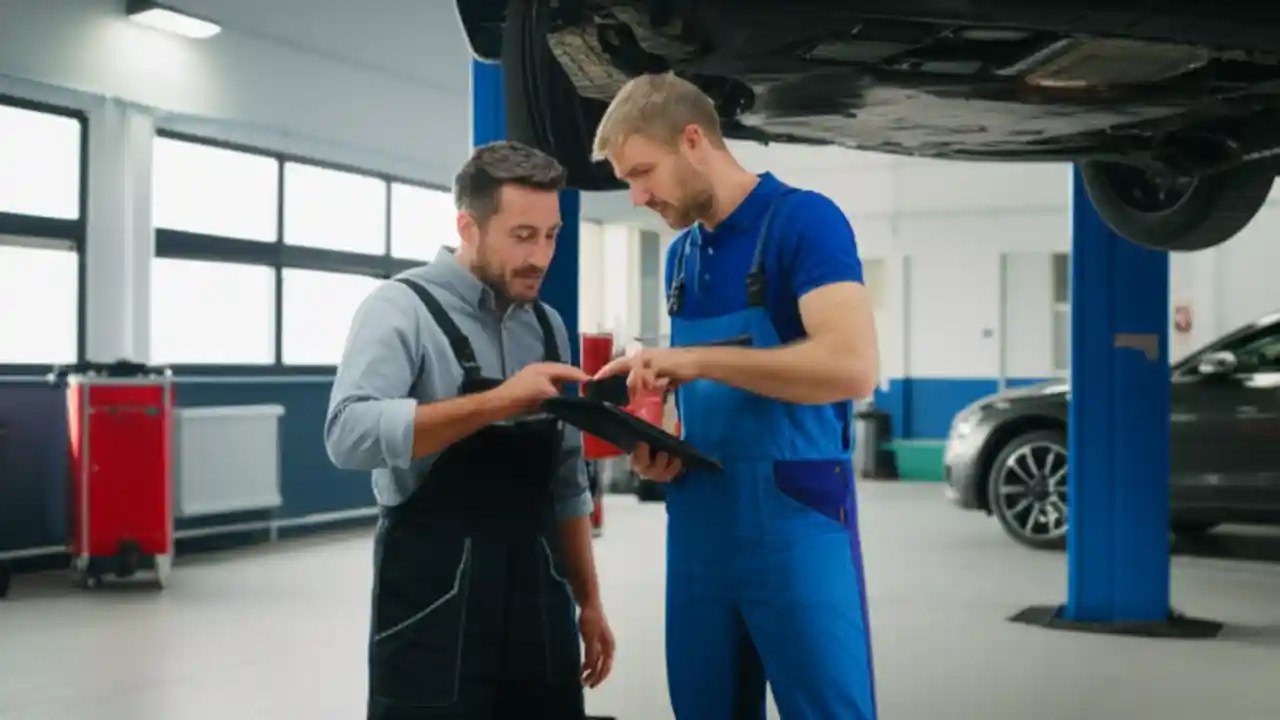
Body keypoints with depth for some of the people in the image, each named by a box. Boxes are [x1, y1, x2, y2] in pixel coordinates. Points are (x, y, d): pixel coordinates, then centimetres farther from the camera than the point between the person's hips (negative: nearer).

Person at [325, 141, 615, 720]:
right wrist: (496, 402, -27)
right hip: (434, 599, -6)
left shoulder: (548, 325, 12)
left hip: (538, 594, 6)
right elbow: (350, 434, -24)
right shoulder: (402, 308, -8)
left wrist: (587, 600, 12)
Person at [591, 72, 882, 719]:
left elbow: (852, 367, -24)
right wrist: (662, 449, 2)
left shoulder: (803, 220, -10)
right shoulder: (680, 255, 14)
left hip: (794, 521, -7)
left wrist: (697, 359, -20)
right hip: (697, 528, 7)